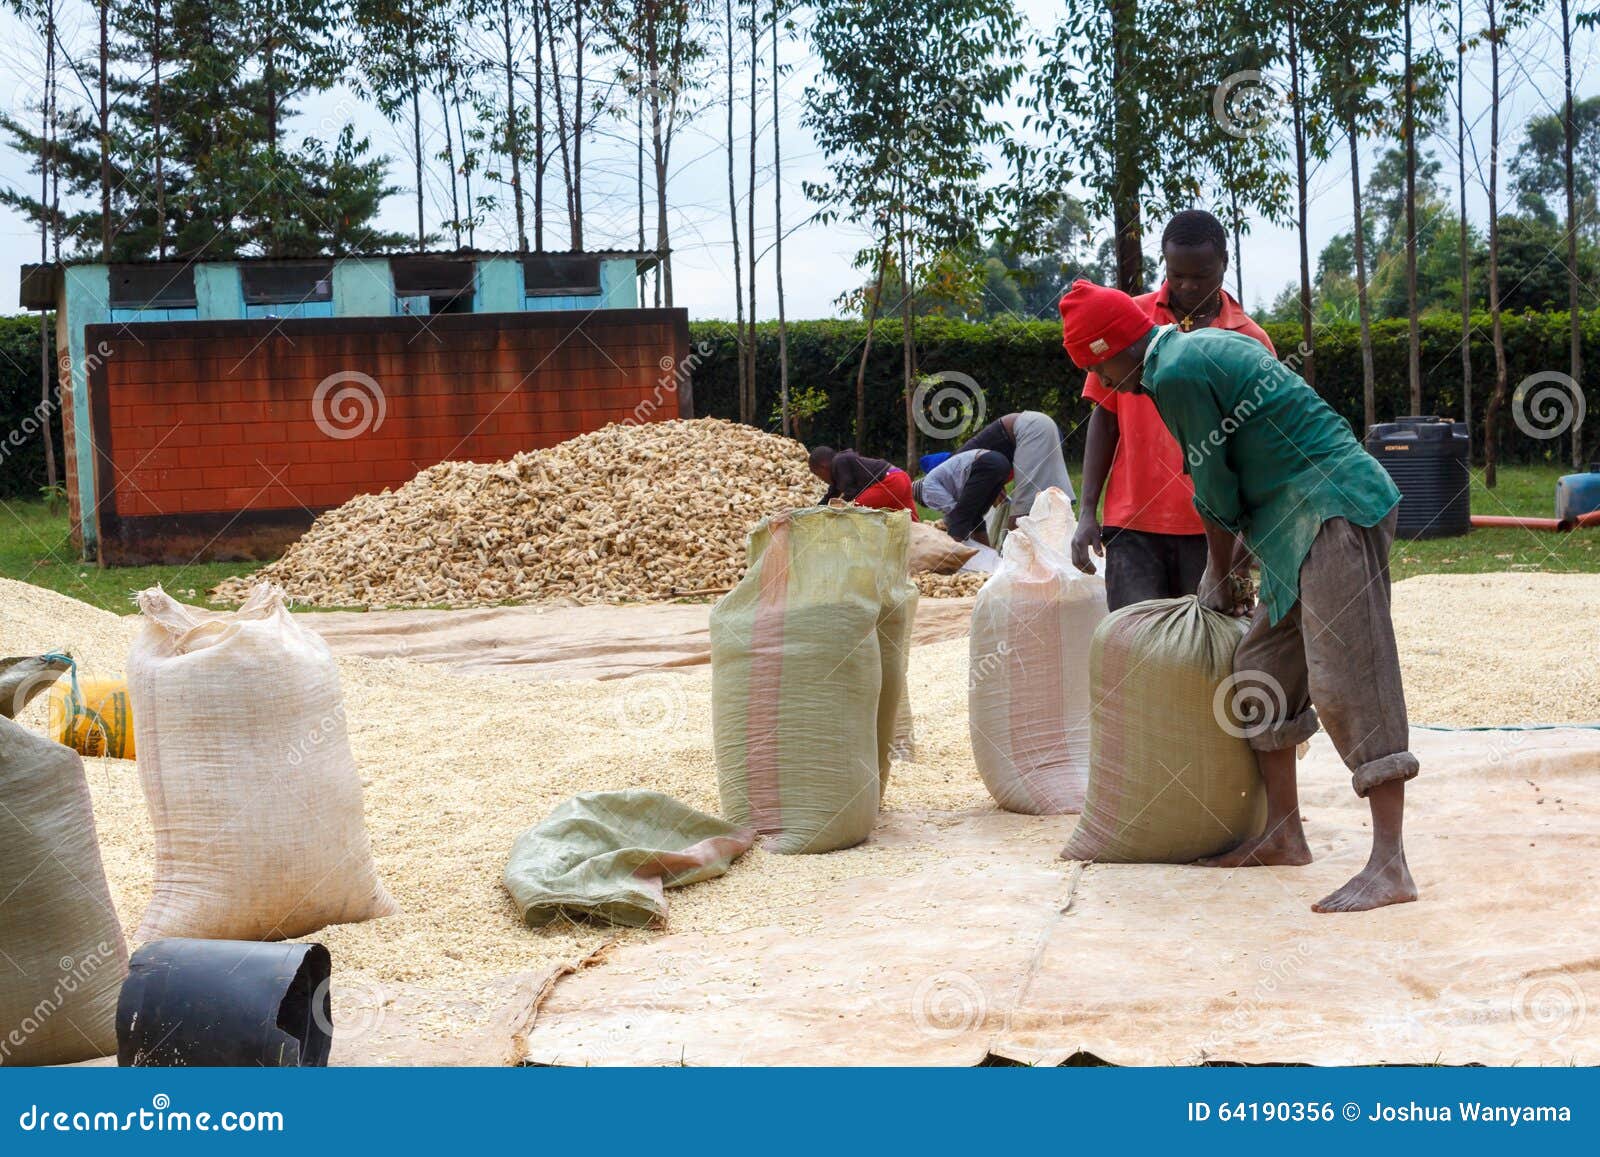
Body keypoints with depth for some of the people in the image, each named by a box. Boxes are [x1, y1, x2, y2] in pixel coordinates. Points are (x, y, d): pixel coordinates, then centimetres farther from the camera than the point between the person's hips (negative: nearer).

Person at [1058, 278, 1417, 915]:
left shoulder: (1176, 375, -12)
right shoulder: (1204, 346, 19)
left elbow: (1215, 488, -6)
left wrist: (1221, 574, 10)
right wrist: (1222, 568, 28)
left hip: (1336, 513, -11)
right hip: (1307, 525, 11)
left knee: (1346, 682, -15)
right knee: (1261, 668, 15)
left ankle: (1389, 866, -19)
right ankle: (1283, 833, 24)